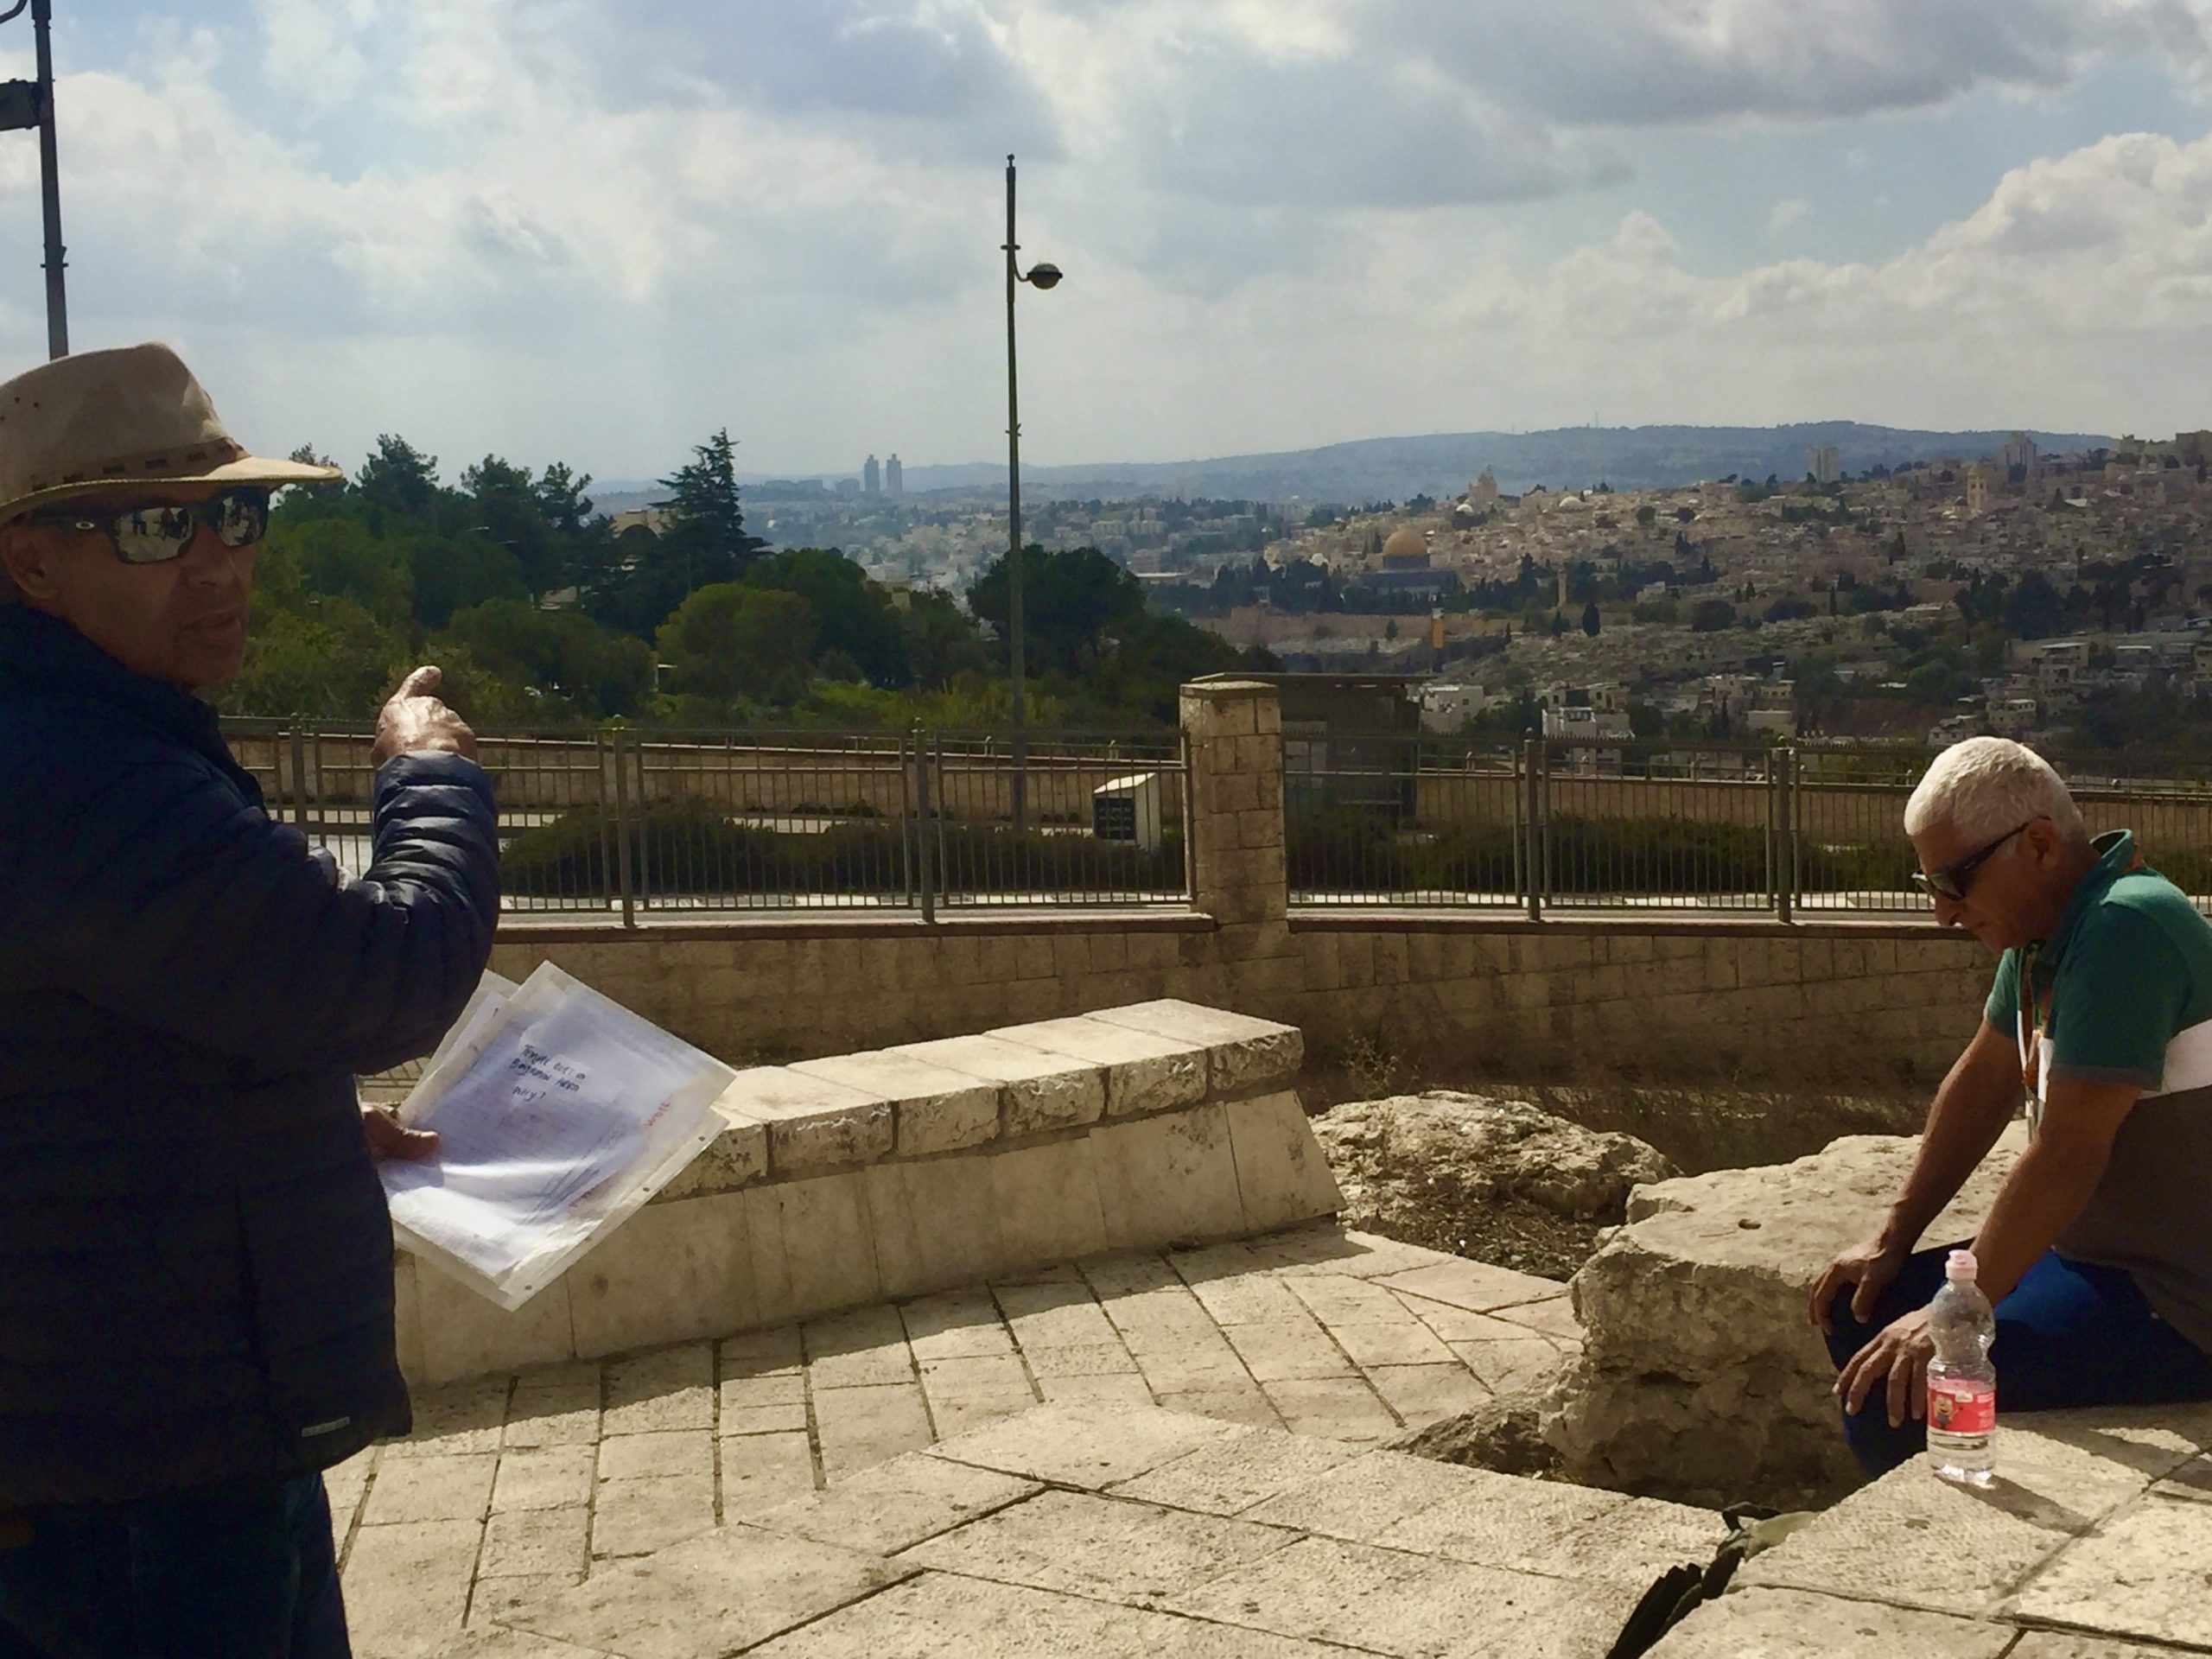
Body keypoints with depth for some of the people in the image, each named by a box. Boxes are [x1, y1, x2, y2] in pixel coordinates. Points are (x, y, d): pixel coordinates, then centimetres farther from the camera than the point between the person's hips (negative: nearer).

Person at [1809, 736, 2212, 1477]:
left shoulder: (2126, 929, -25)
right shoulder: (2049, 925, 5)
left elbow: (2068, 1154, -27)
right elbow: (1984, 1082, 14)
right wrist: (1894, 1236, 10)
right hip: (2092, 1255, 10)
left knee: (1892, 1392, -20)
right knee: (1858, 1312, 12)